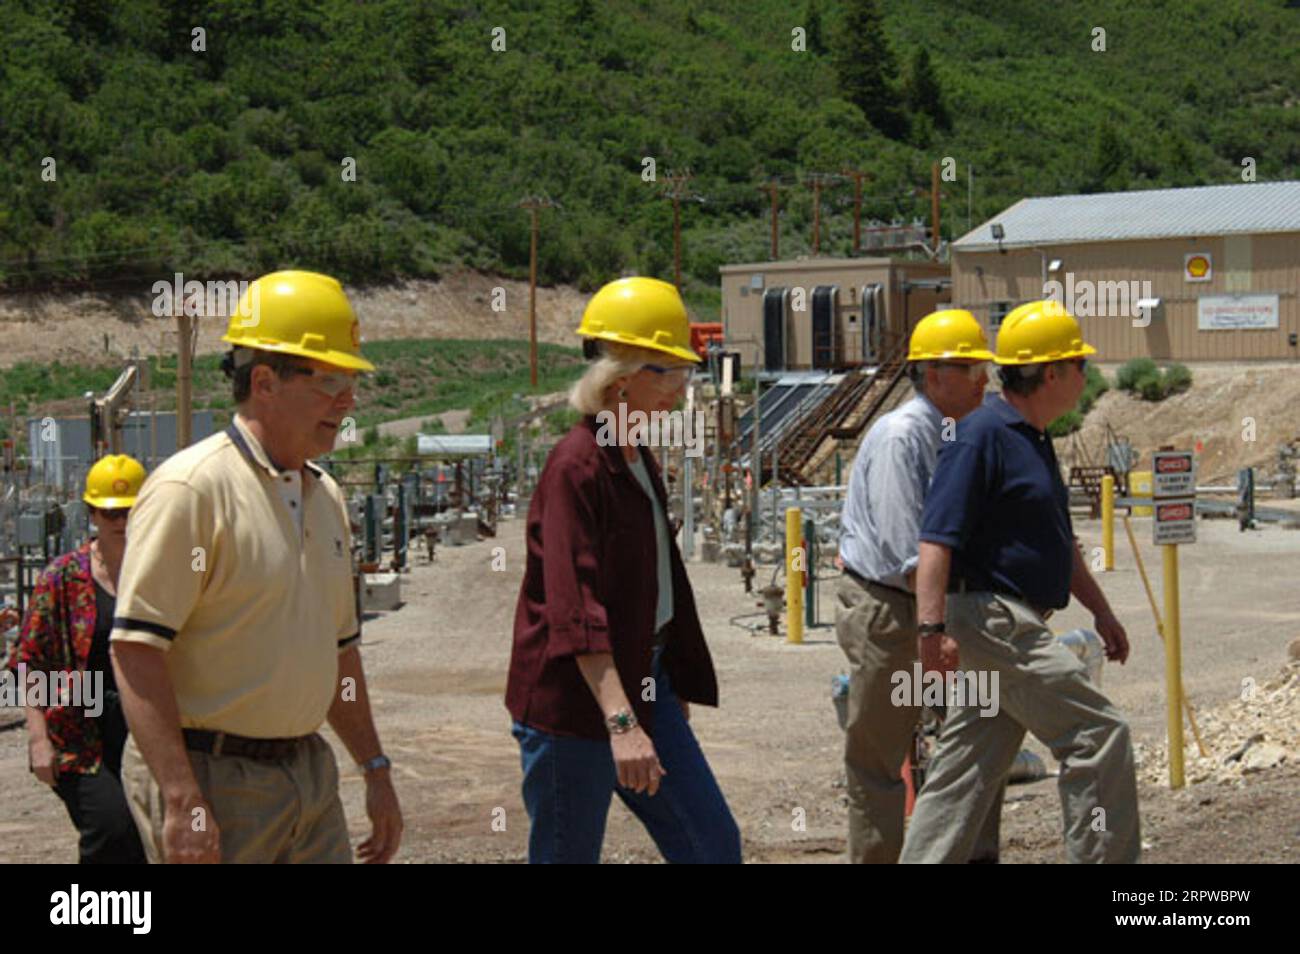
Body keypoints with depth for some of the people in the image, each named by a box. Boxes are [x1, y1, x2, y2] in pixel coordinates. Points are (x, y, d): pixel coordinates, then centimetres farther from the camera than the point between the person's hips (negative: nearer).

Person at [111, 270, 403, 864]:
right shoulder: (189, 489, -13)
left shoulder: (324, 496, 14)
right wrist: (183, 802, -23)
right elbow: (136, 649, -18)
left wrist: (375, 769, 20)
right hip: (211, 777, -8)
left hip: (310, 772, 8)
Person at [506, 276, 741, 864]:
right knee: (568, 856, 0)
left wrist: (674, 684, 28)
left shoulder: (639, 459, 12)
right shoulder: (576, 467, -17)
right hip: (572, 703, -9)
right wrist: (620, 722, -34)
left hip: (643, 685, 9)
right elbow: (575, 610, -27)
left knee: (712, 844, 6)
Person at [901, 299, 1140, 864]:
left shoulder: (1033, 439, 18)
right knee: (1098, 736, -7)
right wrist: (932, 628, -27)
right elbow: (937, 537, -21)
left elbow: (1059, 543, 27)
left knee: (967, 768, 9)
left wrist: (1101, 611, 27)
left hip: (1013, 625, 10)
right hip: (995, 620, -10)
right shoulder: (982, 436, -14)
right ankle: (1105, 858, 0)